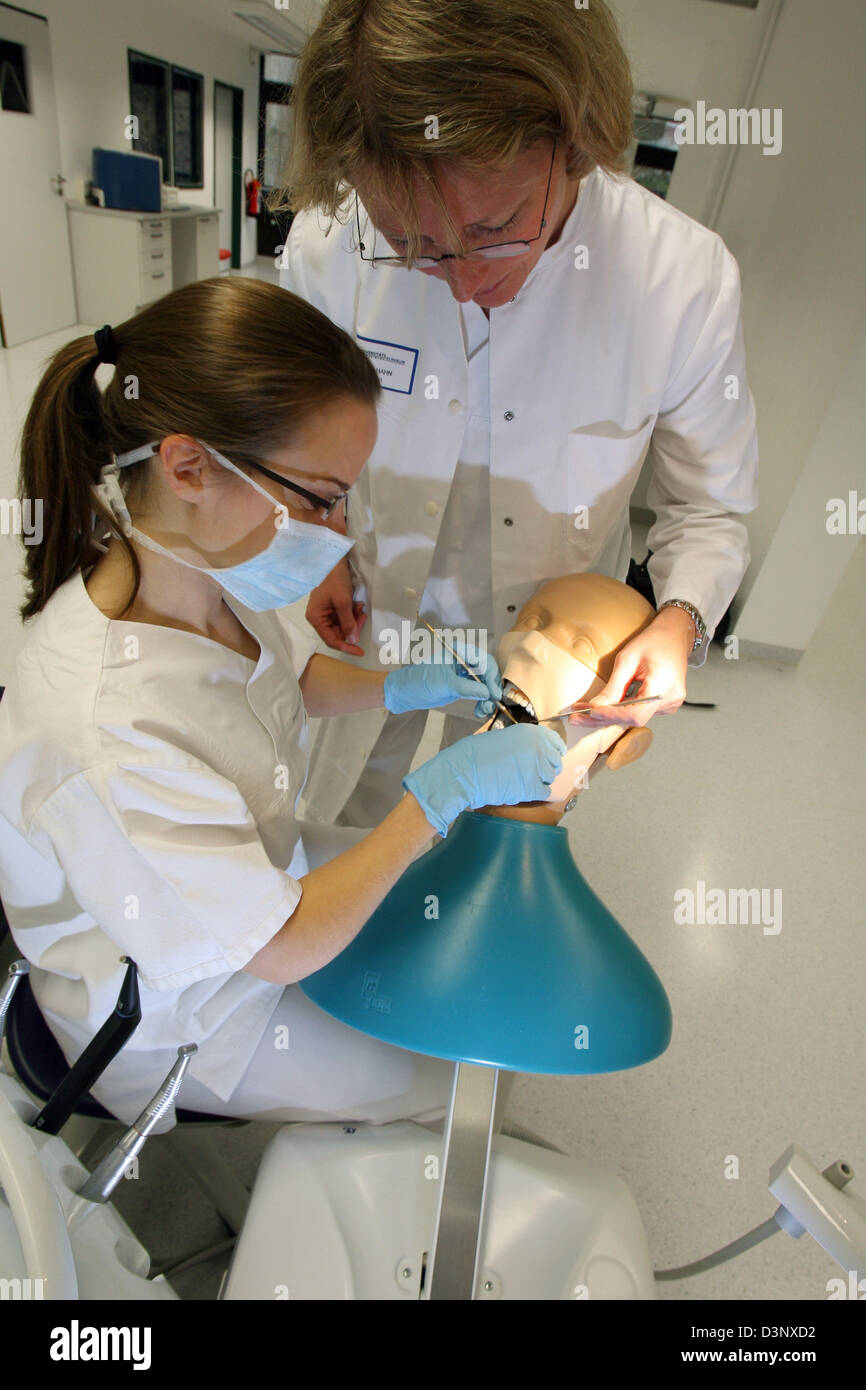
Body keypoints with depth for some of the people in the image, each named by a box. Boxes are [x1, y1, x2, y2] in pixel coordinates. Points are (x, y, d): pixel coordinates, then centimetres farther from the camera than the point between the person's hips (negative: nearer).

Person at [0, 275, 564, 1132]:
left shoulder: (195, 565, -18)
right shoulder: (102, 746, -43)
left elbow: (292, 673, 5)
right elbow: (281, 948, -29)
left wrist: (400, 687, -13)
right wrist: (443, 793, -27)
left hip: (254, 869, 7)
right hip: (187, 1018, -6)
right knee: (448, 1085, 10)